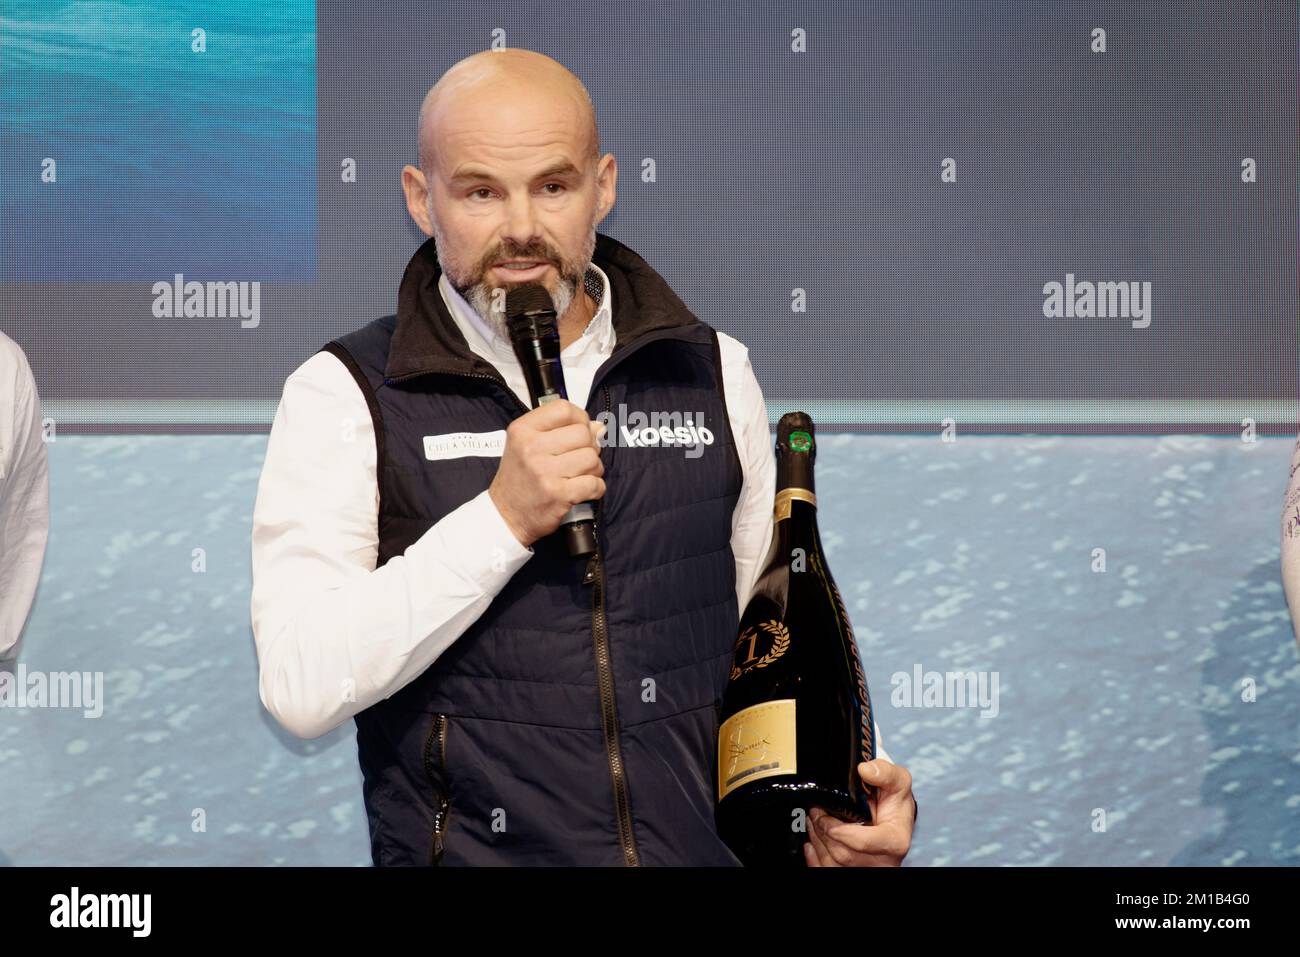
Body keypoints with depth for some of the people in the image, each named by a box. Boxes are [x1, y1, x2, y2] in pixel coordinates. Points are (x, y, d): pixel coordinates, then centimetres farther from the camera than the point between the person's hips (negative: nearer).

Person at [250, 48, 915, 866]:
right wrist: (503, 518, -15)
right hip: (468, 849, -1)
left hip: (705, 849, 2)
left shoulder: (715, 375, 9)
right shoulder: (346, 395, 0)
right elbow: (299, 689, -11)